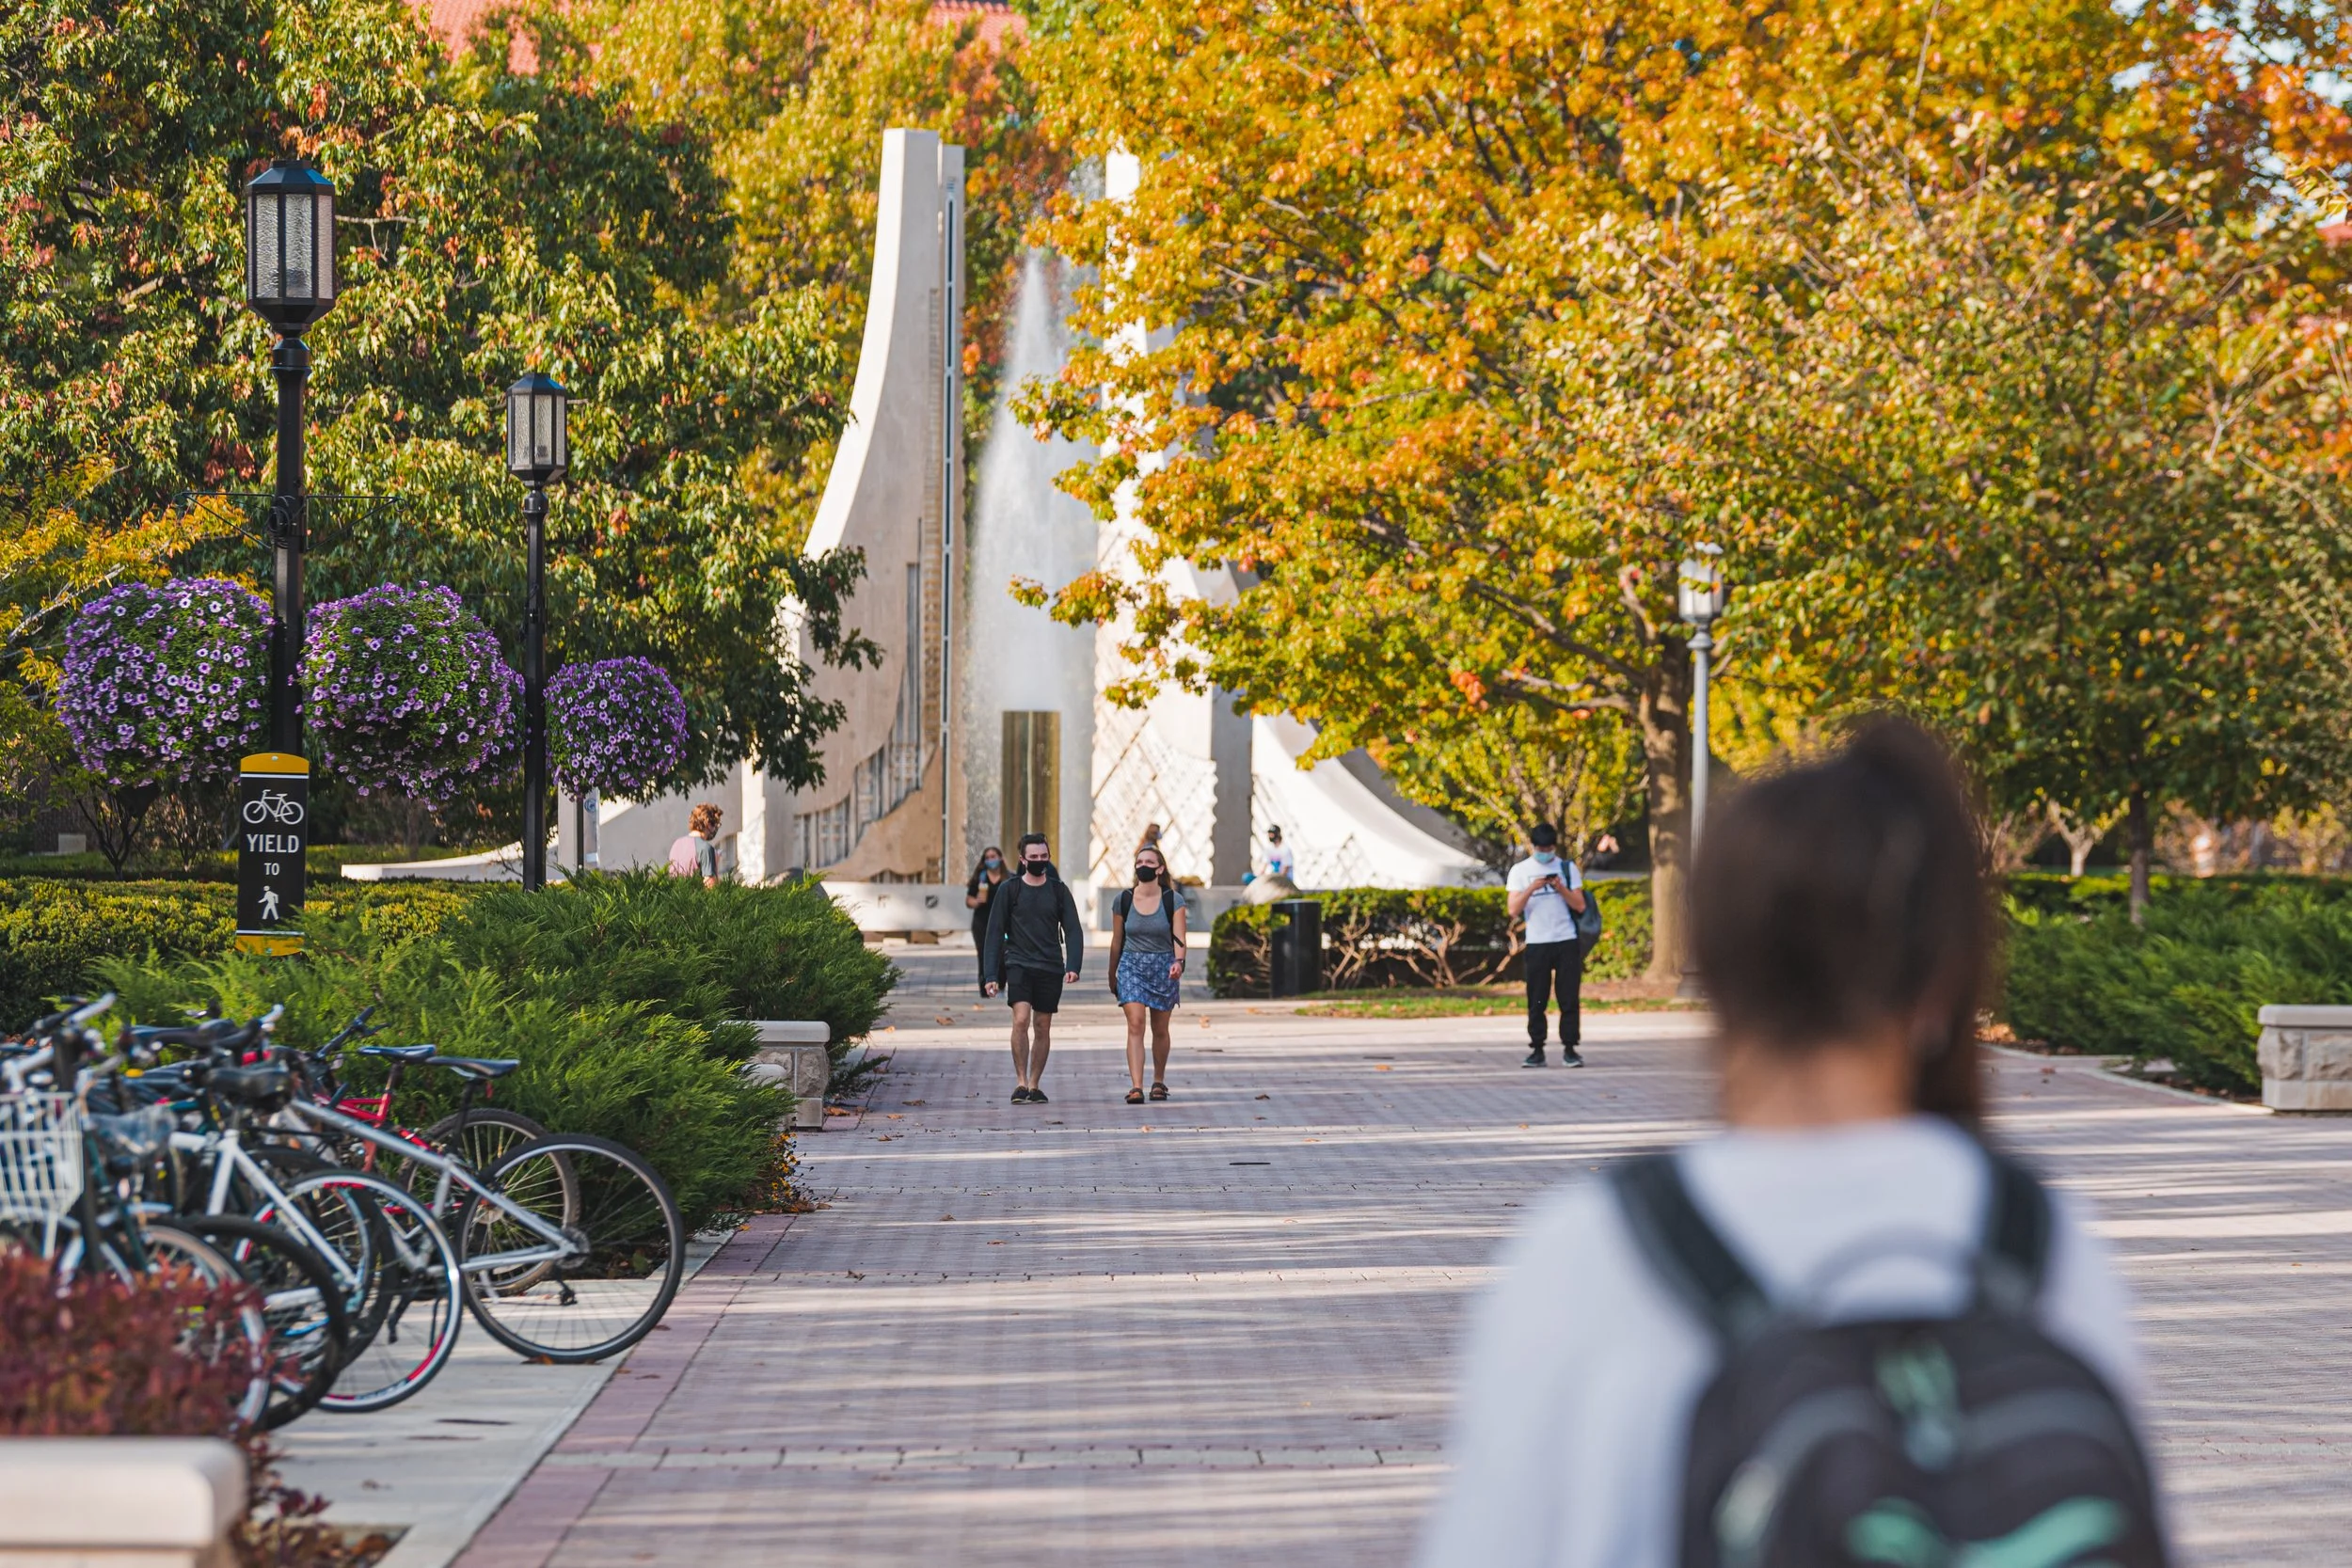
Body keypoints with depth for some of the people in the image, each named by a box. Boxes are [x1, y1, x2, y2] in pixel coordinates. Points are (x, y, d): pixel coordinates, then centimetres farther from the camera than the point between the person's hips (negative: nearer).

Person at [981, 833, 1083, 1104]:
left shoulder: (1059, 891, 8)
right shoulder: (1009, 890, 2)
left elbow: (1073, 931, 5)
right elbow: (995, 934, 3)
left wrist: (1072, 967, -10)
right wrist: (990, 975, -4)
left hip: (1051, 969, 2)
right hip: (1019, 965, -2)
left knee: (1043, 1028, 5)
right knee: (1021, 1020, -19)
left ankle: (1034, 1085, 15)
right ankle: (1020, 1083, -13)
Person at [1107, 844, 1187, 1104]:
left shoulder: (1173, 900, -2)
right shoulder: (1123, 901, 3)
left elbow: (1178, 936, -10)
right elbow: (1117, 942, 11)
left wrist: (1178, 961, -29)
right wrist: (1112, 975, 16)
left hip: (1164, 967, 0)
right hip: (1131, 966, 0)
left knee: (1160, 1030, 10)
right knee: (1135, 1024, -15)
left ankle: (1159, 1081, 30)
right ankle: (1136, 1087, -21)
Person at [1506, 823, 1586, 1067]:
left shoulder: (1567, 868, 8)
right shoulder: (1520, 871, 6)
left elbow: (1580, 906, 4)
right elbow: (1514, 910, -2)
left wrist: (1561, 888, -12)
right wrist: (1531, 888, -15)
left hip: (1567, 942, 0)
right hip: (1537, 944, 0)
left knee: (1569, 999, -2)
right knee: (1536, 1001, 0)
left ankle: (1569, 1049, 1)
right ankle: (1536, 1050, 5)